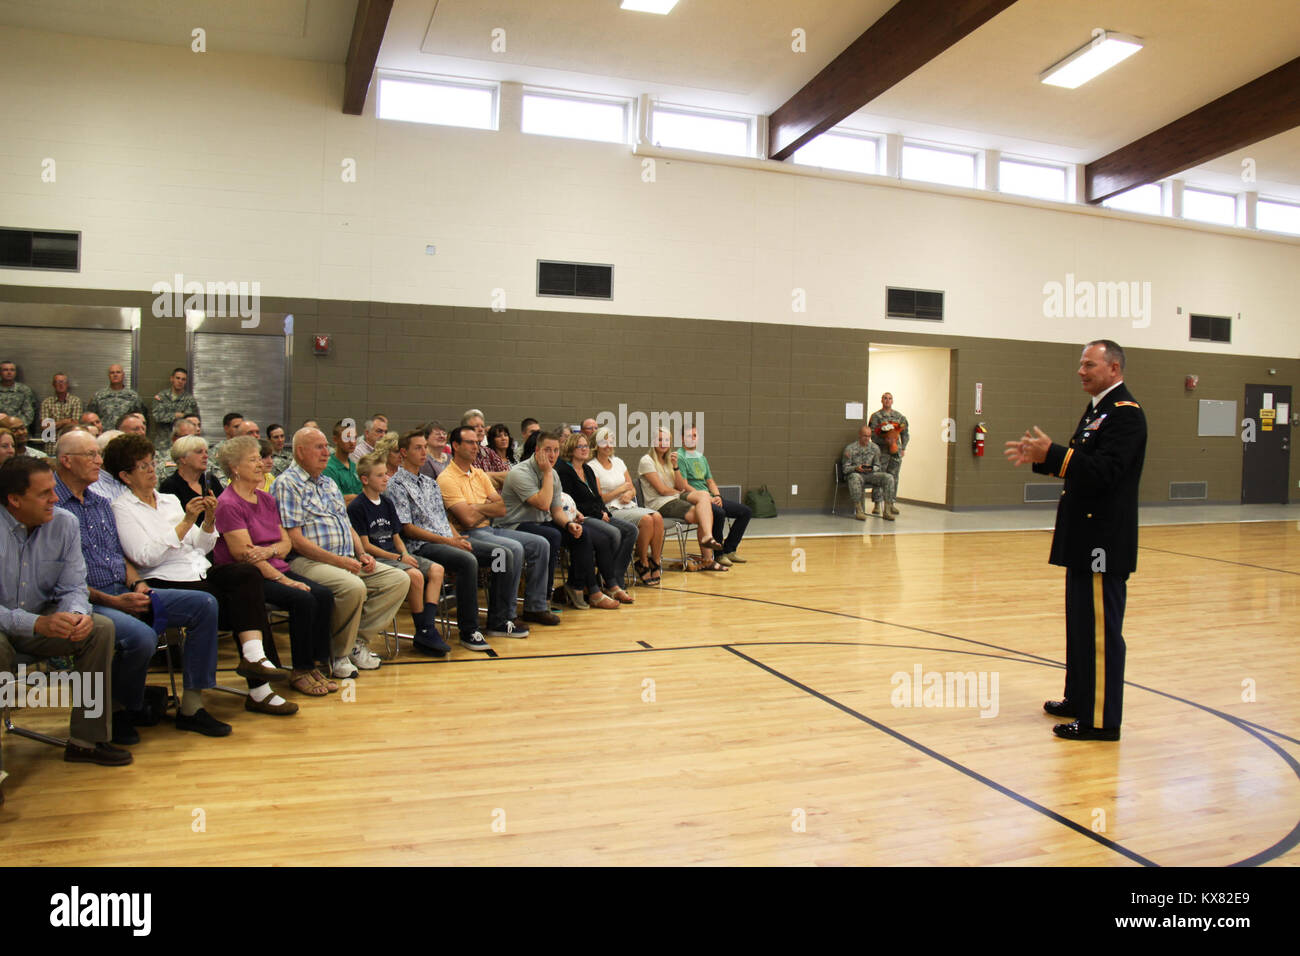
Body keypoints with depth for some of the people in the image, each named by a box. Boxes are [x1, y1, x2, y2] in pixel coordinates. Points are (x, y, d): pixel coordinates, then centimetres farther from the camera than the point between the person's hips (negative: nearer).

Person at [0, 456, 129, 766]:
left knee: (101, 628, -18)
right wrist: (38, 624, -36)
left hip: (42, 619, 5)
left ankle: (86, 741, -11)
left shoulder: (64, 524, -4)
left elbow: (73, 588, -3)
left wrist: (77, 615, -26)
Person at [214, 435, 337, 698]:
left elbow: (286, 542, 13)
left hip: (276, 568, 8)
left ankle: (316, 664, -9)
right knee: (303, 599, -27)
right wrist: (284, 581, -20)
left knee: (324, 595, -16)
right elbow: (244, 554, -16)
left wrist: (269, 551, -12)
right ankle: (300, 671, -13)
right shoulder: (228, 504, -9)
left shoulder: (266, 499, 16)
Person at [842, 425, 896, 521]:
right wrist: (856, 468, -23)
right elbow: (845, 468, -3)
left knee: (889, 477, -21)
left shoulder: (875, 448, 8)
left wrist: (871, 468, -12)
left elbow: (878, 466, 11)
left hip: (870, 474, 4)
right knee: (855, 477, -41)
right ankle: (858, 510, -37)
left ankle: (887, 511, -20)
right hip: (855, 473, -4)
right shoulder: (850, 448, -3)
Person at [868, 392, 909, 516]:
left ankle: (890, 503, 14)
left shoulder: (899, 416, 14)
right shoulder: (875, 416, 1)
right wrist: (885, 441, -18)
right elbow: (872, 435, -6)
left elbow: (905, 433, 18)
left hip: (896, 451, 4)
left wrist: (903, 448, 8)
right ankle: (876, 504, -2)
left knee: (893, 478, 6)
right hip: (881, 451, -4)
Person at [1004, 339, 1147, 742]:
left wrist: (1052, 453, -28)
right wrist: (1041, 458, 8)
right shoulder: (1097, 409, 17)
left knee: (1100, 629, -4)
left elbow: (1103, 471, -26)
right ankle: (1080, 698, 30)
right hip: (1085, 539, 10)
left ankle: (1101, 719, 3)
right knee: (1080, 623, 18)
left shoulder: (1126, 414, -15)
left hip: (1105, 541, -10)